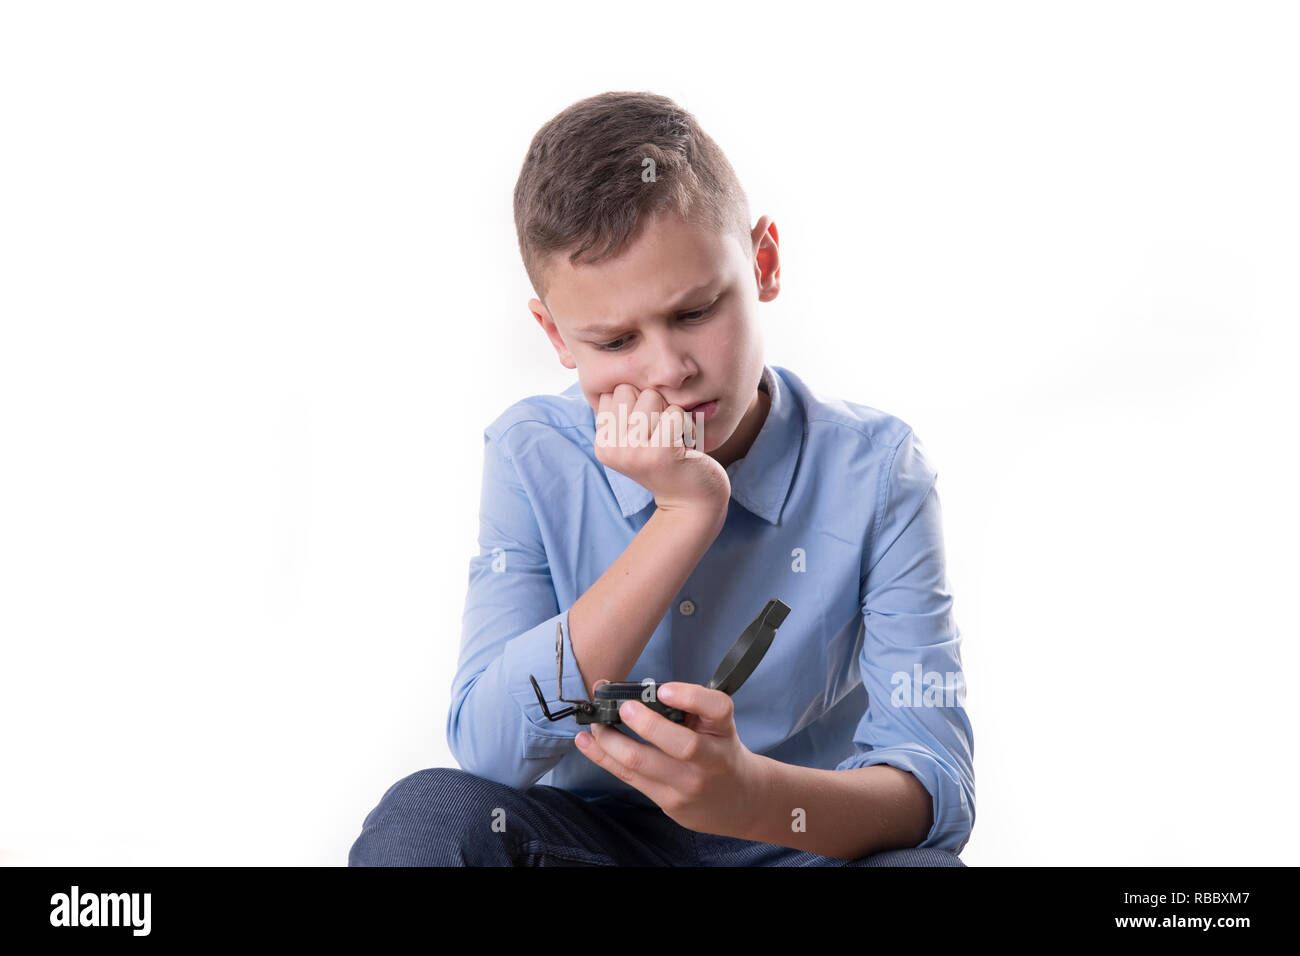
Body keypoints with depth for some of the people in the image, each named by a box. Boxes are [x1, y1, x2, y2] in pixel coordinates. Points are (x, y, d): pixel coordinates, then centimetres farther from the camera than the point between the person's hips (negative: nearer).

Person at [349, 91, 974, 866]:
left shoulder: (874, 470, -9)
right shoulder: (533, 459, -6)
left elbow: (937, 787, -16)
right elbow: (488, 750, -18)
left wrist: (753, 795, -38)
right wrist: (686, 514, -22)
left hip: (802, 842, -1)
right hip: (592, 841, 1)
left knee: (923, 867, -31)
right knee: (429, 814, -27)